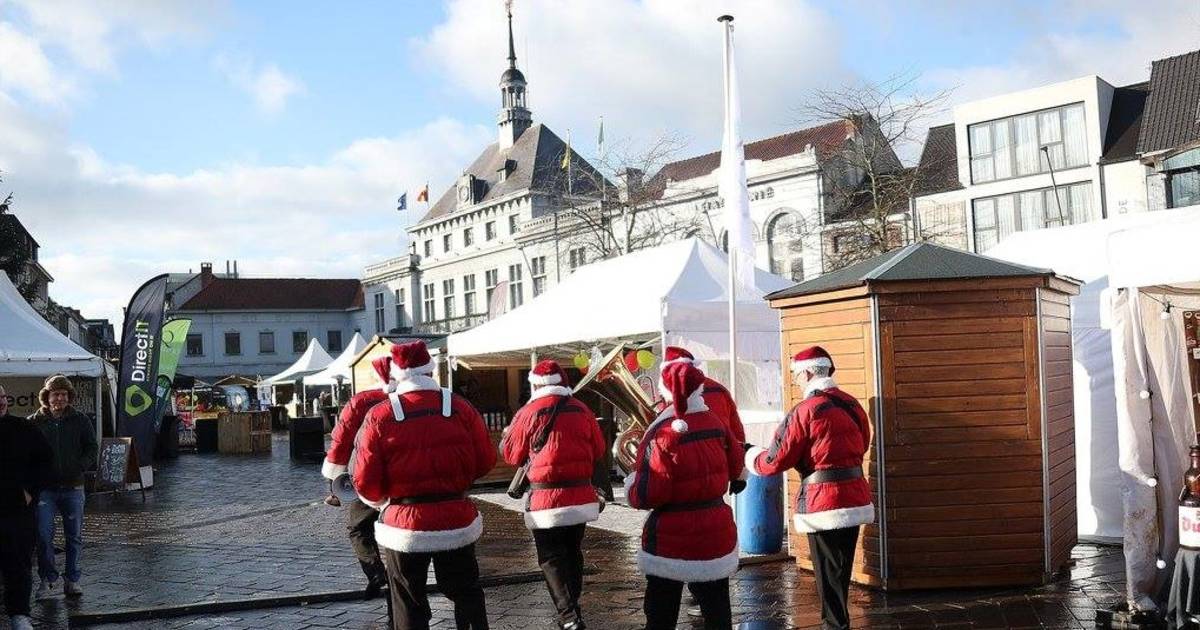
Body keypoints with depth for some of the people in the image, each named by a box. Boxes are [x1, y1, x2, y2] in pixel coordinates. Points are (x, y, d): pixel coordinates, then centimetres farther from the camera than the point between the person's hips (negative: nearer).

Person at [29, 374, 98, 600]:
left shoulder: (80, 421, 5)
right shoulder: (34, 422, 2)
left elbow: (92, 448, 7)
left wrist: (80, 467, -9)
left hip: (73, 488, 1)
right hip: (45, 488, -1)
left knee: (74, 536, 7)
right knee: (44, 535, -7)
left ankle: (72, 580, 17)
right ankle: (47, 579, 7)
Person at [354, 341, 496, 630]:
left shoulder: (379, 416, -10)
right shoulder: (461, 408, -5)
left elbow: (366, 482, -10)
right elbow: (486, 460, 0)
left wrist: (381, 501, 12)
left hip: (404, 526, -1)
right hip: (457, 520, 2)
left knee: (409, 607, 12)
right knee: (467, 595, 19)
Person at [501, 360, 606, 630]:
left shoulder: (529, 413, -9)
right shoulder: (583, 411, 2)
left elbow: (512, 455, 2)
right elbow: (599, 452, 9)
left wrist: (506, 436, 22)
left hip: (547, 498, -4)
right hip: (582, 496, 4)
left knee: (551, 558, 1)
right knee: (573, 552, 19)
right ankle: (572, 606, 30)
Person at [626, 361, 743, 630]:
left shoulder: (661, 435, -19)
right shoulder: (716, 423, 0)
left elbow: (646, 496, -21)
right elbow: (735, 467, 14)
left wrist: (631, 482, -1)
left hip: (672, 539, -6)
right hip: (717, 532, 6)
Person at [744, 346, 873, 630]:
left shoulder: (804, 411, -14)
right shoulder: (853, 404, 6)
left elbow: (776, 461, -10)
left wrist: (752, 457, 9)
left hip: (824, 502, -7)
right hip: (856, 498, 7)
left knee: (827, 572, 3)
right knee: (842, 569, 19)